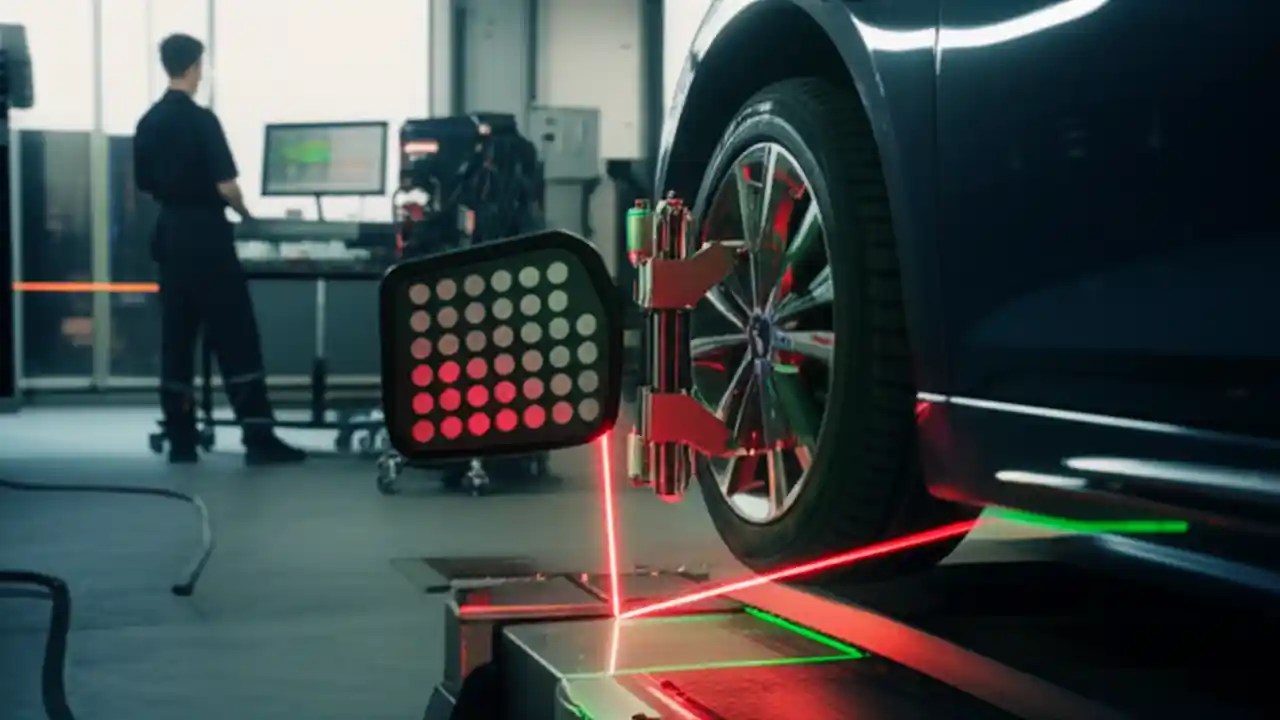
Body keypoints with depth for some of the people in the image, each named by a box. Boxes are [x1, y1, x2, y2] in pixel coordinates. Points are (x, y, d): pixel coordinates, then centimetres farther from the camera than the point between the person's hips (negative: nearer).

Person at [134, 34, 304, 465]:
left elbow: (145, 186, 14)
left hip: (170, 235, 7)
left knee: (175, 338, 8)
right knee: (236, 340, -5)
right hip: (206, 236, -7)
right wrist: (244, 213, 3)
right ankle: (259, 438, -7)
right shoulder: (202, 120, -13)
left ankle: (180, 441, 8)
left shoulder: (148, 123, 8)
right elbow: (225, 186, -16)